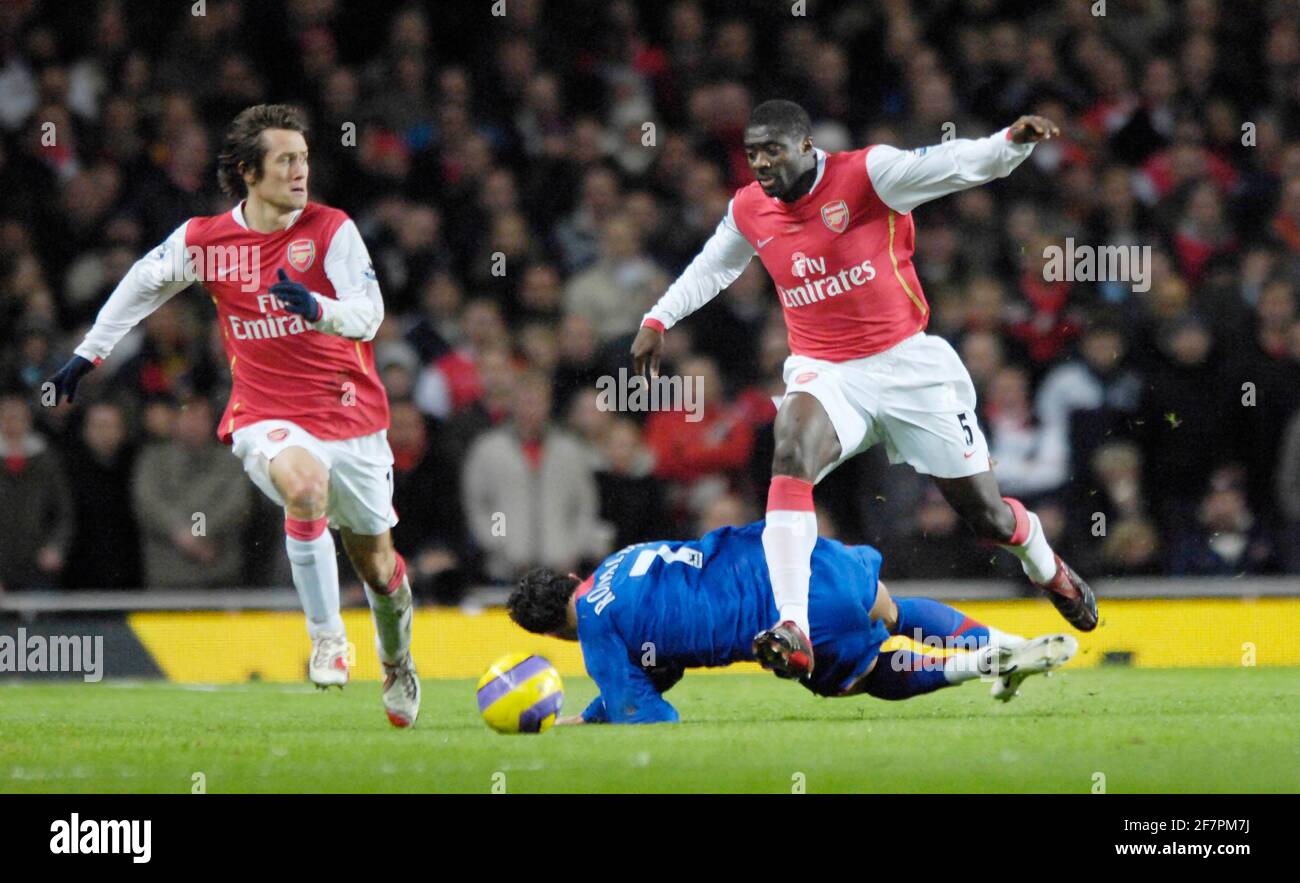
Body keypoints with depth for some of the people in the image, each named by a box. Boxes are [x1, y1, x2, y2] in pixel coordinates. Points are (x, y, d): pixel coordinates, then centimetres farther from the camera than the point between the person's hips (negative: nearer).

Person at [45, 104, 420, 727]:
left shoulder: (331, 230, -8)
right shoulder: (205, 241, -3)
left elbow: (369, 313, -18)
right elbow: (144, 282, 16)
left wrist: (317, 308, -39)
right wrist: (89, 353, 18)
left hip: (351, 416, 1)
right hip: (265, 416, -1)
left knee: (376, 564, 11)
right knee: (305, 484, -36)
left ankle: (397, 664, 43)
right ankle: (327, 638, -22)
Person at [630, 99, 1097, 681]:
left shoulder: (866, 175, -12)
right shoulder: (749, 211, 4)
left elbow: (952, 166, -23)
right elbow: (711, 268, 24)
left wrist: (1012, 142, -40)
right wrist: (657, 320, 21)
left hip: (908, 363, -2)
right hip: (824, 372, 2)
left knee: (985, 514, 5)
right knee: (791, 451, -32)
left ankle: (1046, 568, 44)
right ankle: (792, 632, -41)